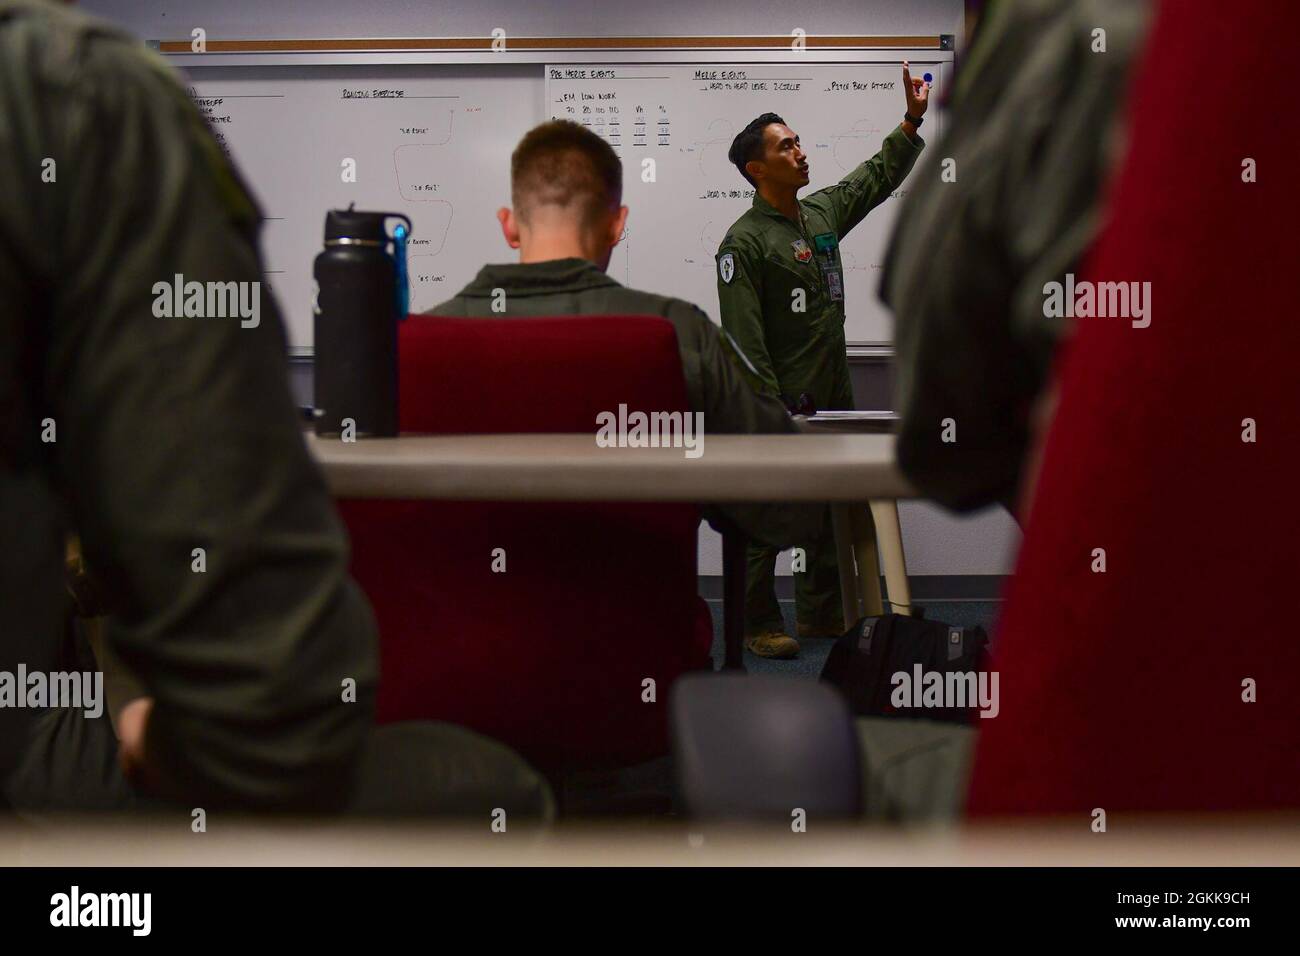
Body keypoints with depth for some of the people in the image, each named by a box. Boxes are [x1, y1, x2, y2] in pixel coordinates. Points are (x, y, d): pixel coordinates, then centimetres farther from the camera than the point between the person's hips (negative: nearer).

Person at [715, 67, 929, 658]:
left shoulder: (823, 212, 12)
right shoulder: (745, 242, -12)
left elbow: (877, 176, 27)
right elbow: (745, 338, -17)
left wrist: (912, 121, 18)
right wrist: (768, 409, -21)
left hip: (834, 398, 8)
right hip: (782, 404, -8)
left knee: (831, 510, 14)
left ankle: (820, 612, 27)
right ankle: (759, 624, 9)